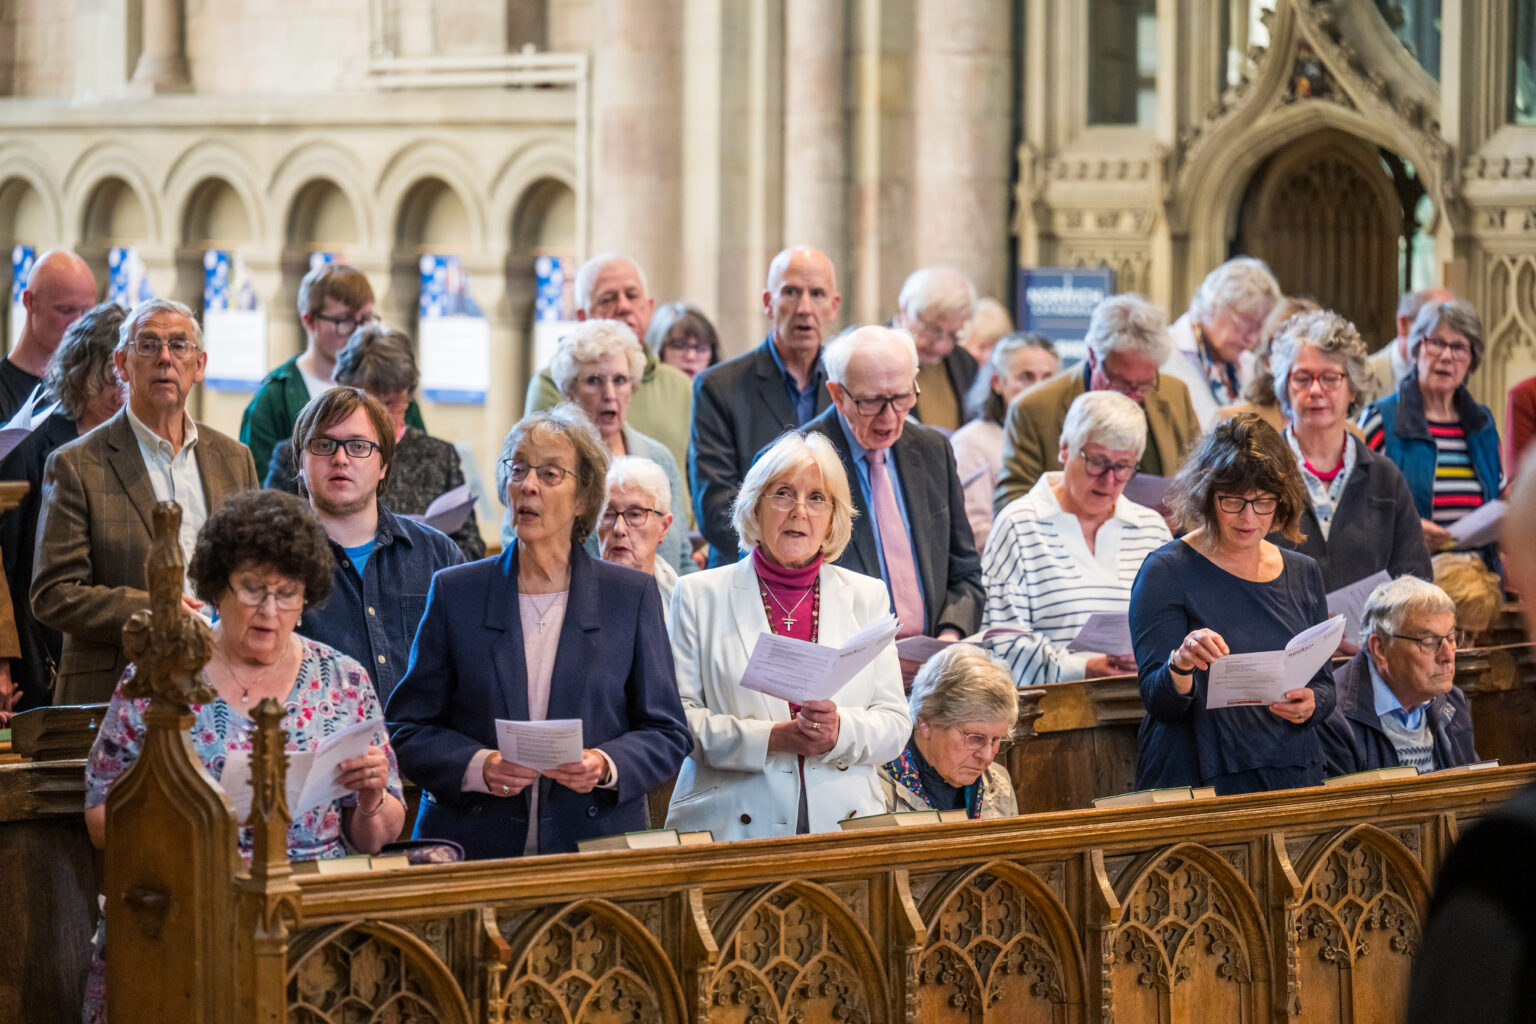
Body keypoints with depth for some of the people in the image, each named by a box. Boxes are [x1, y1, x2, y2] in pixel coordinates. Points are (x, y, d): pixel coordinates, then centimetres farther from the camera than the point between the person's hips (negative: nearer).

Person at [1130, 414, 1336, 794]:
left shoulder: (1302, 573, 13)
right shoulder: (1167, 572, -1)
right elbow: (1158, 701, -5)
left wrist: (1311, 704, -4)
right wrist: (1181, 665, -26)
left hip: (1291, 780, 5)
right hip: (1198, 785, -4)